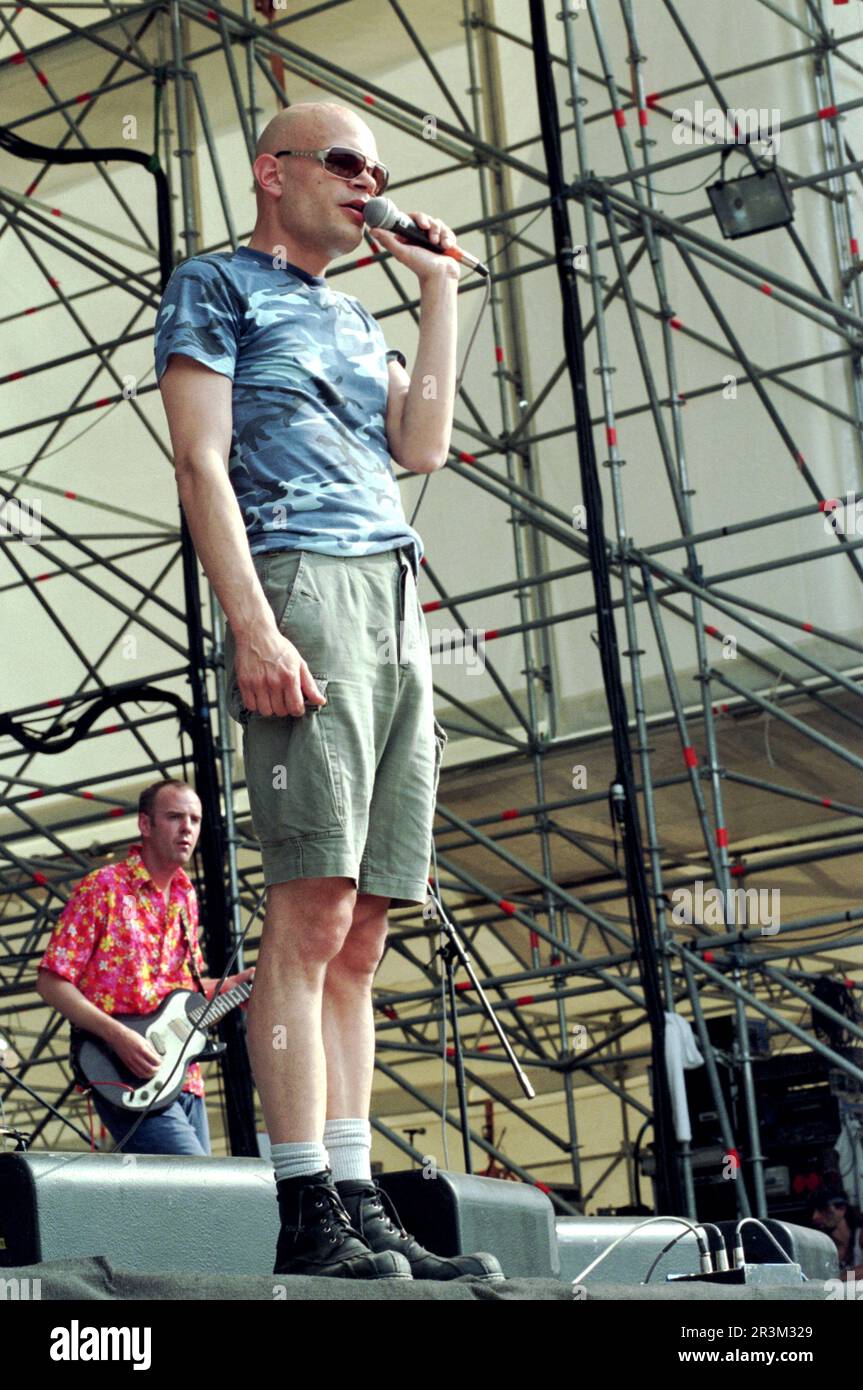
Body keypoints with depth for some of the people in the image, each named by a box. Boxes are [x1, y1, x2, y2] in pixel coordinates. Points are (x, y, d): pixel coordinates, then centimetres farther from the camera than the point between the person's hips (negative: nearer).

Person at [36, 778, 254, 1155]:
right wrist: (118, 1036, -20)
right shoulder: (102, 888, -5)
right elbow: (52, 982, -9)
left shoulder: (186, 897, 17)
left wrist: (238, 982, 9)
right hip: (128, 1081, -8)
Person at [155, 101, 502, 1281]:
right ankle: (308, 1215, -19)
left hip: (399, 605, 7)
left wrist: (440, 291, 18)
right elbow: (201, 463, -3)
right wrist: (254, 626, -16)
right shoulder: (216, 285, 9)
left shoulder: (354, 317, 30)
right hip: (303, 583, -7)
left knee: (362, 930, 1)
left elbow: (424, 446, 15)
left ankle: (359, 1203, -1)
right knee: (311, 910, -16)